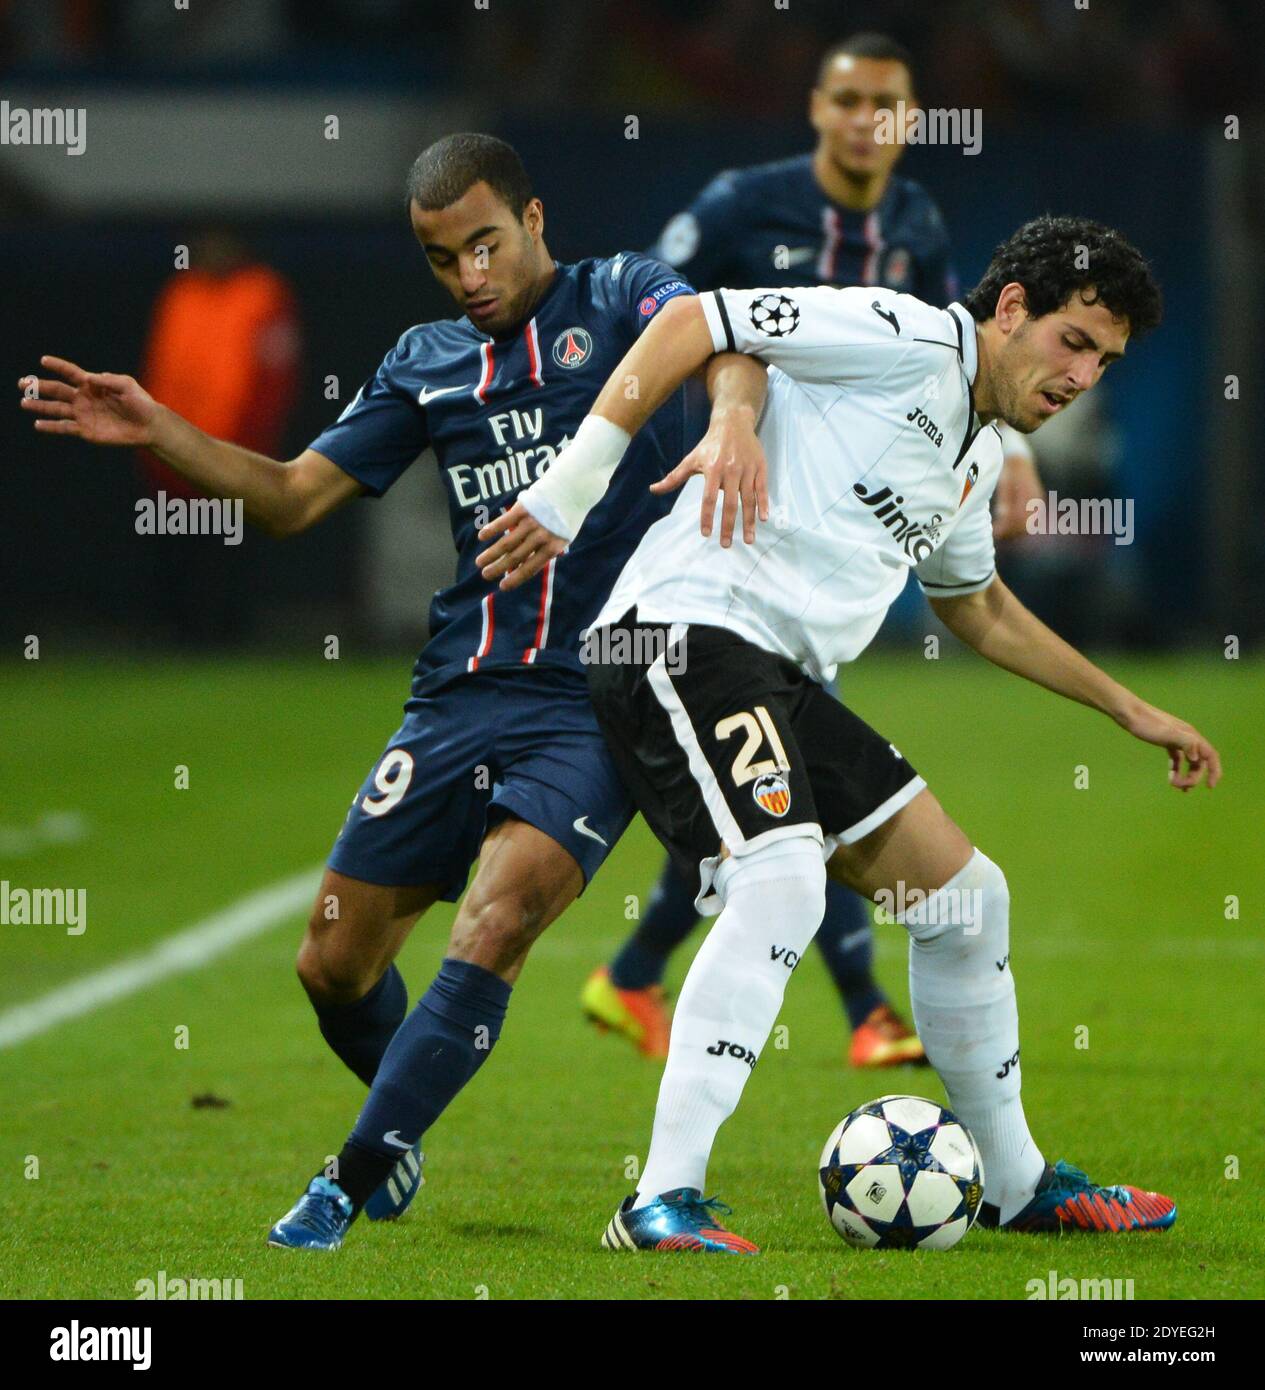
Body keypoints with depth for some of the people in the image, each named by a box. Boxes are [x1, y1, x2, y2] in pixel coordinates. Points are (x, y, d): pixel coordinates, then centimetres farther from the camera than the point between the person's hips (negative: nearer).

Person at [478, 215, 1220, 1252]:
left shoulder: (980, 455, 21)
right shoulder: (909, 339, -8)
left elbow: (980, 609, 40)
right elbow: (691, 323, -12)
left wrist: (1129, 710, 41)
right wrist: (571, 487, -17)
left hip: (784, 681, 10)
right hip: (689, 631, -10)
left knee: (967, 899, 12)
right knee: (782, 884, -30)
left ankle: (1016, 1185, 28)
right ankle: (664, 1203, -29)